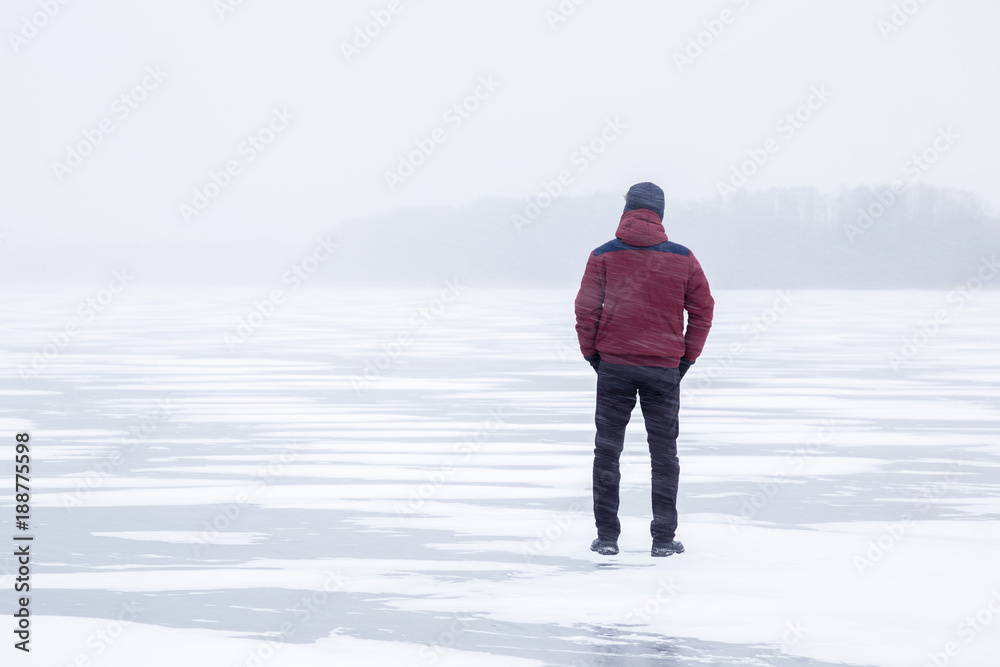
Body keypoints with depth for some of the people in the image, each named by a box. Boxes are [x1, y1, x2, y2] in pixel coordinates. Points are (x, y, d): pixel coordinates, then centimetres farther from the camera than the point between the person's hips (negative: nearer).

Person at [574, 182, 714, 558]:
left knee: (607, 449, 9)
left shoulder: (604, 256, -4)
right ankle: (664, 539, 7)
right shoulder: (682, 259, -1)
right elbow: (703, 309, 3)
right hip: (664, 369, 0)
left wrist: (592, 354, 7)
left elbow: (586, 310, -4)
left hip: (614, 367, 0)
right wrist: (687, 357, 10)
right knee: (664, 451, 8)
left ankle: (607, 537, 8)